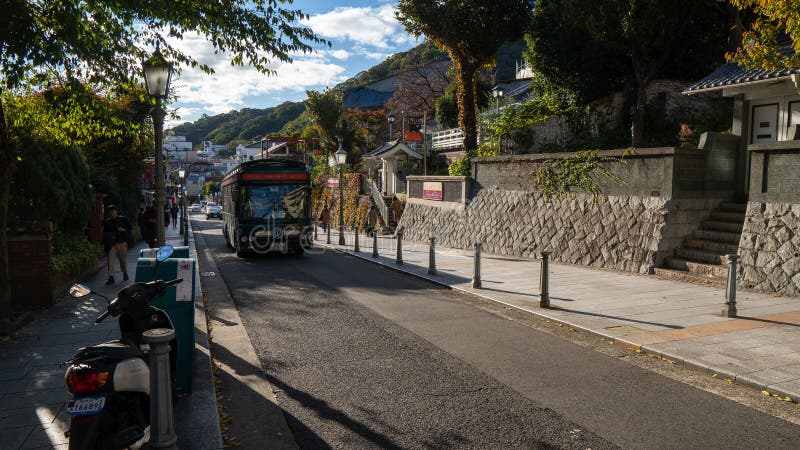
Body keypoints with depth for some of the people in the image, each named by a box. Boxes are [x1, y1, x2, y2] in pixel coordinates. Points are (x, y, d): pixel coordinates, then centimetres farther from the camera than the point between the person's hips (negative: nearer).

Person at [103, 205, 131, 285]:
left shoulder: (123, 219, 5)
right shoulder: (107, 222, 12)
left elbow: (129, 228, 7)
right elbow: (105, 233, 18)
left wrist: (123, 230, -12)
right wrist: (104, 243, 8)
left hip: (122, 242, -1)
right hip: (111, 244, 1)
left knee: (123, 259, 9)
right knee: (110, 260, -9)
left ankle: (125, 274, 31)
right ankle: (111, 278, -11)